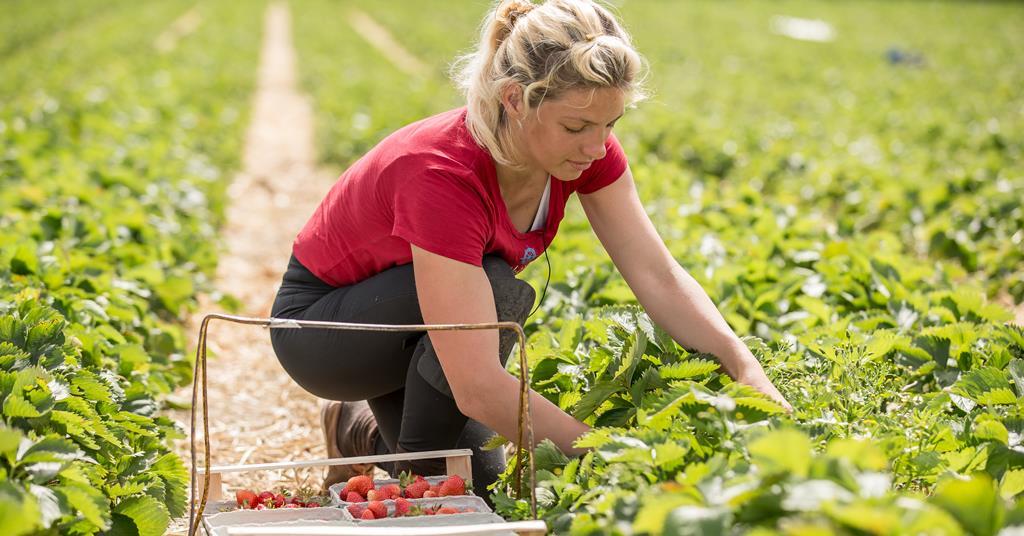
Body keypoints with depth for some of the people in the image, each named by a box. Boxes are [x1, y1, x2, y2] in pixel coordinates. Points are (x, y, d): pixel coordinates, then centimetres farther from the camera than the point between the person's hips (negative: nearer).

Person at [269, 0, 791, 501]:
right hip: (319, 323, -7)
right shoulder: (444, 175, -40)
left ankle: (366, 433, 24)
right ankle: (414, 483, -11)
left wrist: (747, 368, -32)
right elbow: (478, 388, -42)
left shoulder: (583, 146, -19)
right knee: (497, 293, -33)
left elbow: (659, 277, -18)